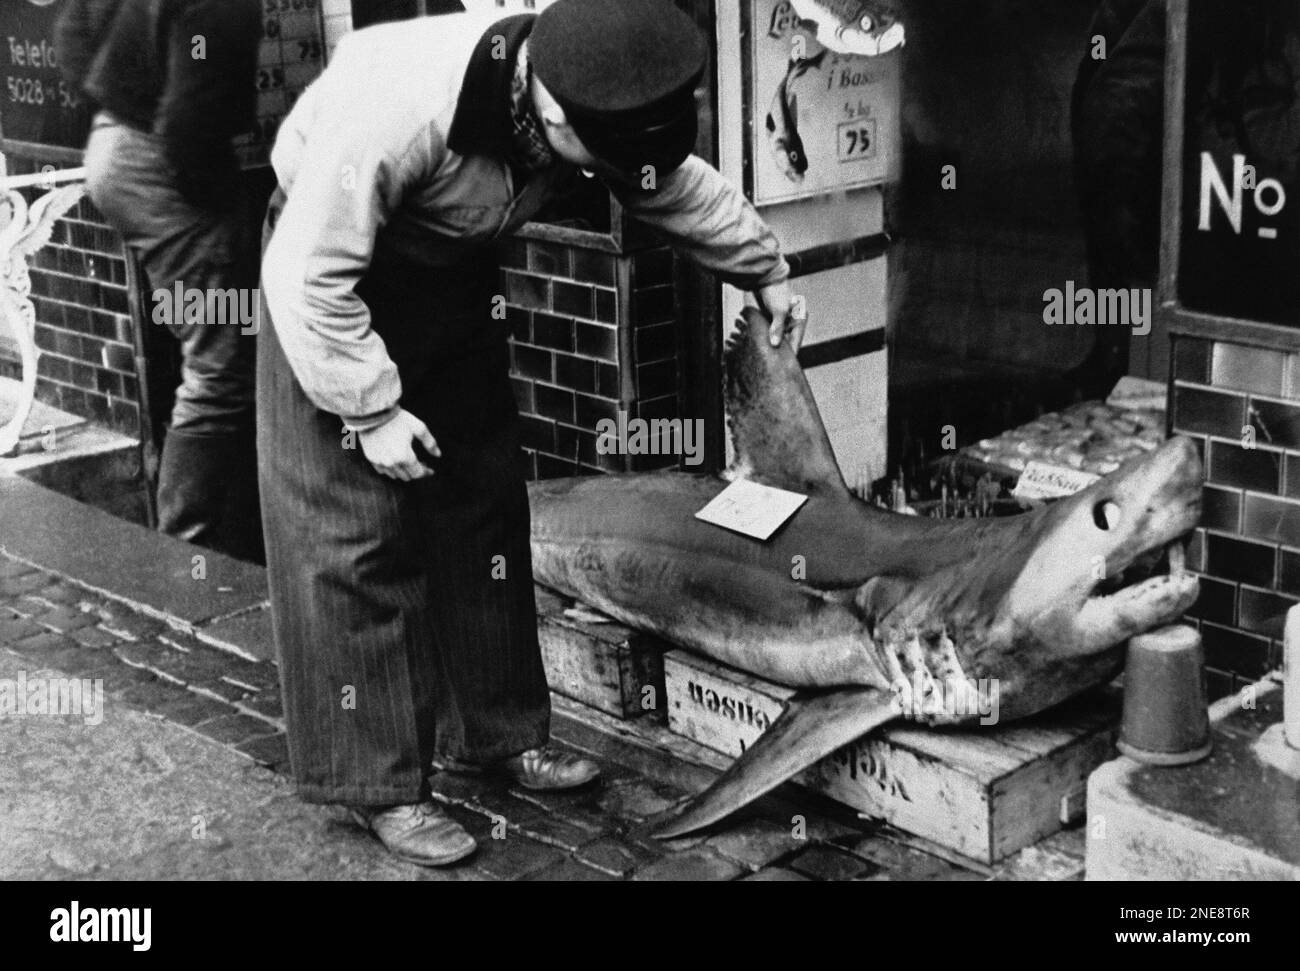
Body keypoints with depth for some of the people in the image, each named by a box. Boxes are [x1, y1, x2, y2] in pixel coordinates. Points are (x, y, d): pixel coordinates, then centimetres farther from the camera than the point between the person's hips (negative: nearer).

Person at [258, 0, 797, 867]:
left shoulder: (602, 104, -17)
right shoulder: (397, 106, -38)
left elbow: (683, 187, 5)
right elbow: (308, 275, -30)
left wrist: (765, 270, 15)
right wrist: (371, 409, -26)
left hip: (454, 276, 7)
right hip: (336, 279, -6)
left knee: (484, 509, 8)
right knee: (357, 535, -7)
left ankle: (497, 731, 22)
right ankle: (379, 785, 2)